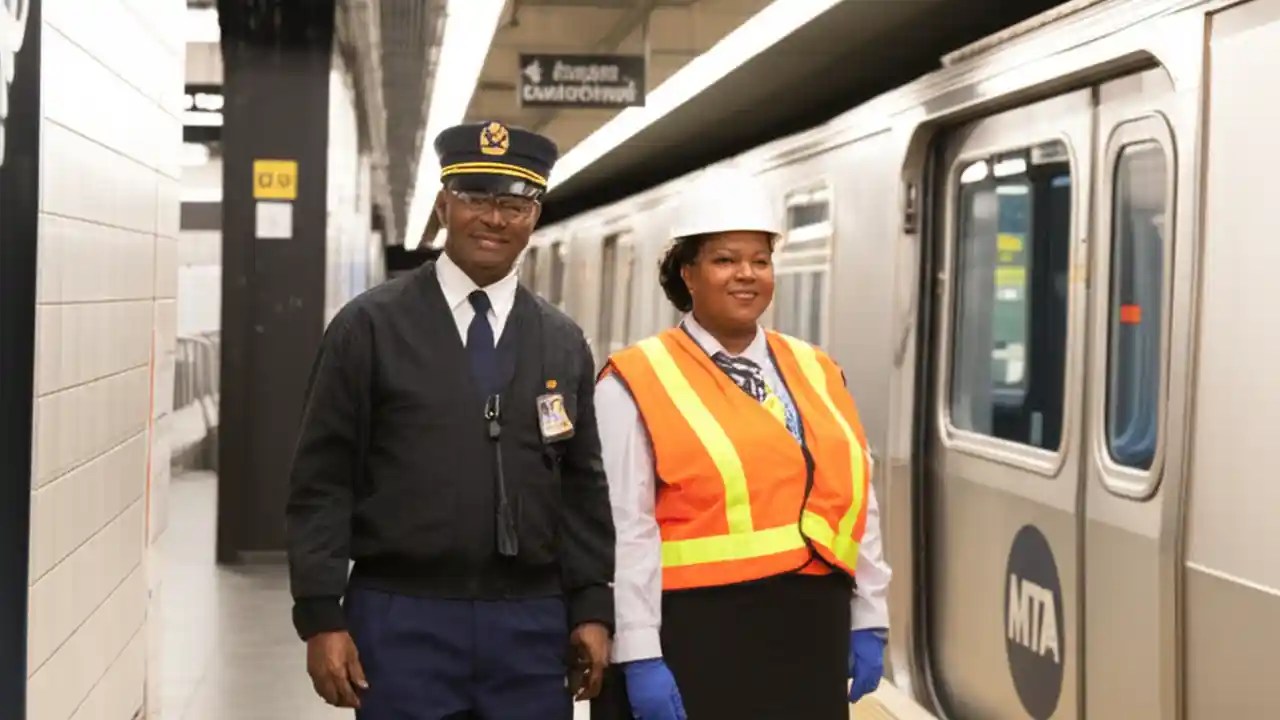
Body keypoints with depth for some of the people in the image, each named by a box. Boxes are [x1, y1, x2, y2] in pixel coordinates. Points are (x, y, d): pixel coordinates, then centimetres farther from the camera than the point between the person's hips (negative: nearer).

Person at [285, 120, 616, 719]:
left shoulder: (564, 344, 9)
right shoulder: (369, 326, -1)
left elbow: (583, 487, 11)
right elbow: (322, 482, -2)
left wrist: (592, 608, 3)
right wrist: (321, 615, -8)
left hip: (532, 625, 3)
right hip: (402, 622, -3)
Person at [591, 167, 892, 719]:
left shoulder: (817, 374, 11)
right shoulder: (638, 383, -5)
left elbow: (857, 501, 14)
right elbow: (624, 528, -10)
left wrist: (868, 621, 10)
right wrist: (640, 656, -15)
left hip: (810, 638, 5)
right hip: (693, 638, -5)